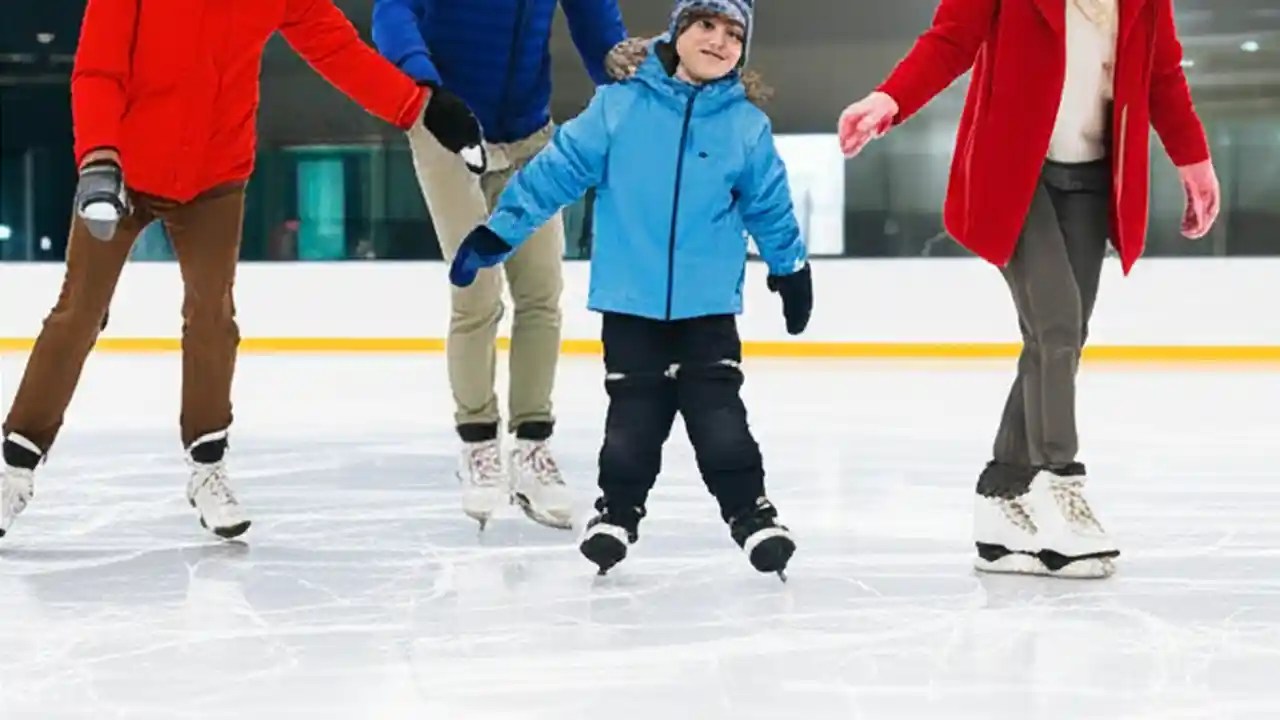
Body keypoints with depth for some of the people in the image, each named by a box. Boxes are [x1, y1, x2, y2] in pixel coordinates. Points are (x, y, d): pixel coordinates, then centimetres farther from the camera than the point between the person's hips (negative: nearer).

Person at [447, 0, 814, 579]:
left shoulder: (747, 124, 0)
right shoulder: (619, 105, -5)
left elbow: (770, 205, 13)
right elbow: (558, 169, -3)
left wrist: (791, 268, 22)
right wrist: (499, 232, -3)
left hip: (709, 305, 0)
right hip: (630, 302, 0)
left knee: (719, 416, -2)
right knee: (634, 417, 4)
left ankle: (750, 511, 13)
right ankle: (617, 510, 23)